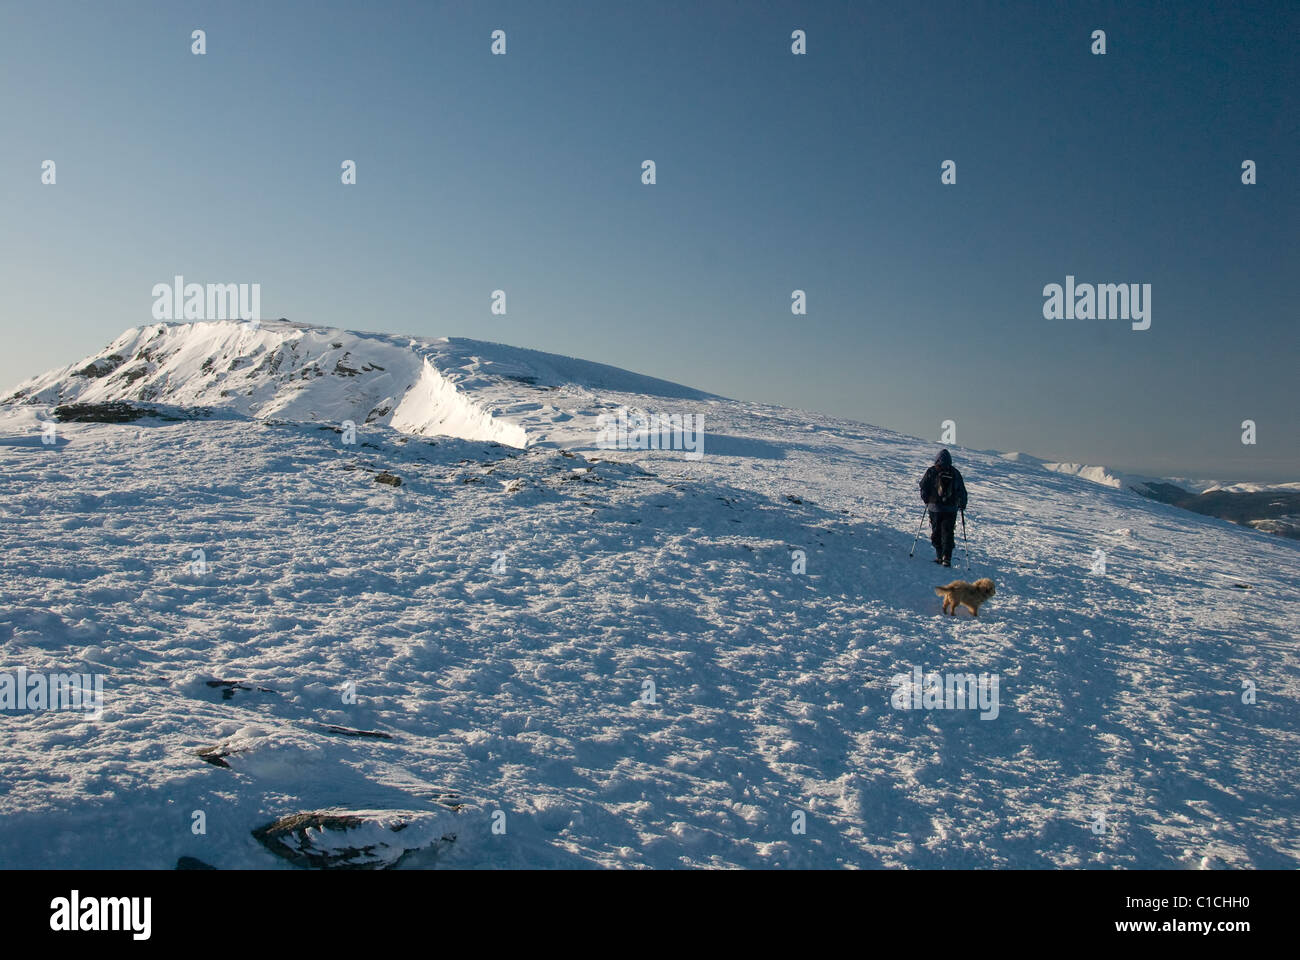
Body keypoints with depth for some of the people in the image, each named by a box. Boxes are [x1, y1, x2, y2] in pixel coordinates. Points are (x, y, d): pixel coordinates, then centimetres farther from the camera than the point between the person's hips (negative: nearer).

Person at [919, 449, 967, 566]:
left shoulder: (931, 471, -2)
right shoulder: (955, 473, 3)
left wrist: (926, 500, 13)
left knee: (936, 532, 10)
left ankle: (939, 556, 7)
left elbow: (923, 486, -3)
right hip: (951, 508, 1)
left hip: (935, 507, -1)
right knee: (948, 533, 5)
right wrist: (962, 505, 18)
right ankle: (946, 558, -4)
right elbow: (962, 491, 6)